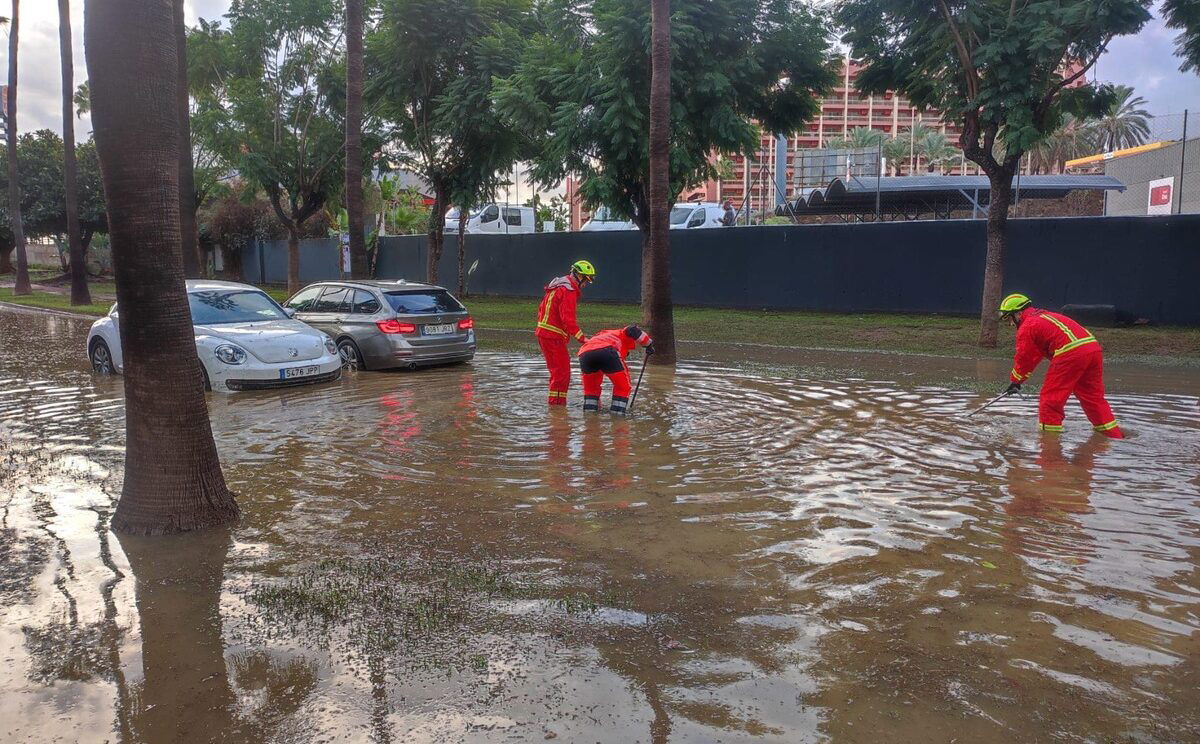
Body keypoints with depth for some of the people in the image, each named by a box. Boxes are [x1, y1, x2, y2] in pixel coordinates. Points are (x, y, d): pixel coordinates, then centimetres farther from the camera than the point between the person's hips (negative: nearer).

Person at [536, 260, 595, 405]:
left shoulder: (558, 286, 18)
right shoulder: (568, 291, -14)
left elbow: (541, 309, 23)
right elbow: (568, 318, -23)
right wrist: (582, 338, -23)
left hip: (543, 333, 10)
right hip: (553, 337, -10)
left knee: (558, 371, 16)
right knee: (562, 371, -6)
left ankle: (556, 403, 20)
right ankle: (557, 404, -5)